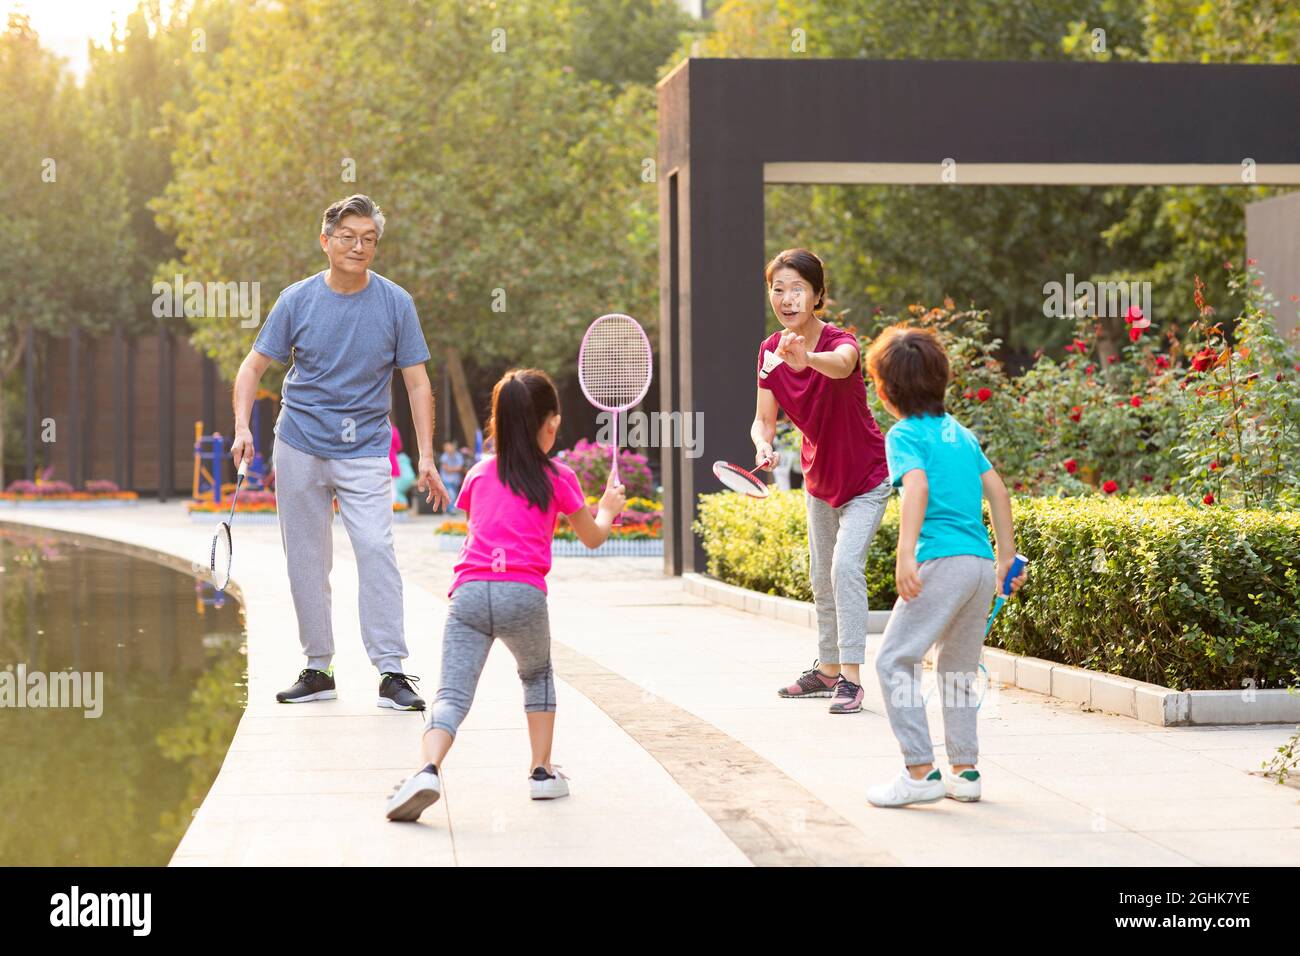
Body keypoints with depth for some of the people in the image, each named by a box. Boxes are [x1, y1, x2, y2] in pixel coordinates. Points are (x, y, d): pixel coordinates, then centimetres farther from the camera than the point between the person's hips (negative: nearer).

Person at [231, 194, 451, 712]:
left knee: (376, 549, -18)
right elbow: (254, 365, 5)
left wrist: (426, 458, -7)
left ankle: (392, 673, -16)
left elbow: (417, 382, 1)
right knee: (305, 561, 5)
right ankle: (318, 669, 16)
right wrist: (243, 426, -11)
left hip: (365, 451, -2)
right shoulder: (296, 300, 0)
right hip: (299, 448, 2)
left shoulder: (396, 303, -2)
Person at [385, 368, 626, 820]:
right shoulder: (559, 478, 12)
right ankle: (542, 771, 24)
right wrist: (608, 508, 46)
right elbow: (593, 537, 25)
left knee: (452, 694, -8)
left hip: (469, 591, 1)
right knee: (537, 675, 28)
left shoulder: (478, 474, 20)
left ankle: (428, 769, -34)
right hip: (523, 594, -1)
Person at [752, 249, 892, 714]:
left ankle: (851, 677, -18)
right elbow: (764, 419, -7)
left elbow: (842, 365, -53)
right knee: (821, 576, 16)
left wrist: (808, 358, -75)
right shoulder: (770, 350, -10)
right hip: (819, 478, 6)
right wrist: (764, 446, -30)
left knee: (846, 566, -21)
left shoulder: (840, 341, -28)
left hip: (865, 477, -6)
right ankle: (828, 670, 31)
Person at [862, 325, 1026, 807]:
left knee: (894, 660, -3)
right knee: (959, 670, 19)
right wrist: (1006, 556, 22)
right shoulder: (961, 433, 20)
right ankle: (964, 771, 21)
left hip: (942, 562, -8)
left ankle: (920, 773, -8)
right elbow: (997, 490, 18)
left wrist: (906, 555, -26)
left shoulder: (904, 434, 0)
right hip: (982, 562, 8)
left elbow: (916, 487, -17)